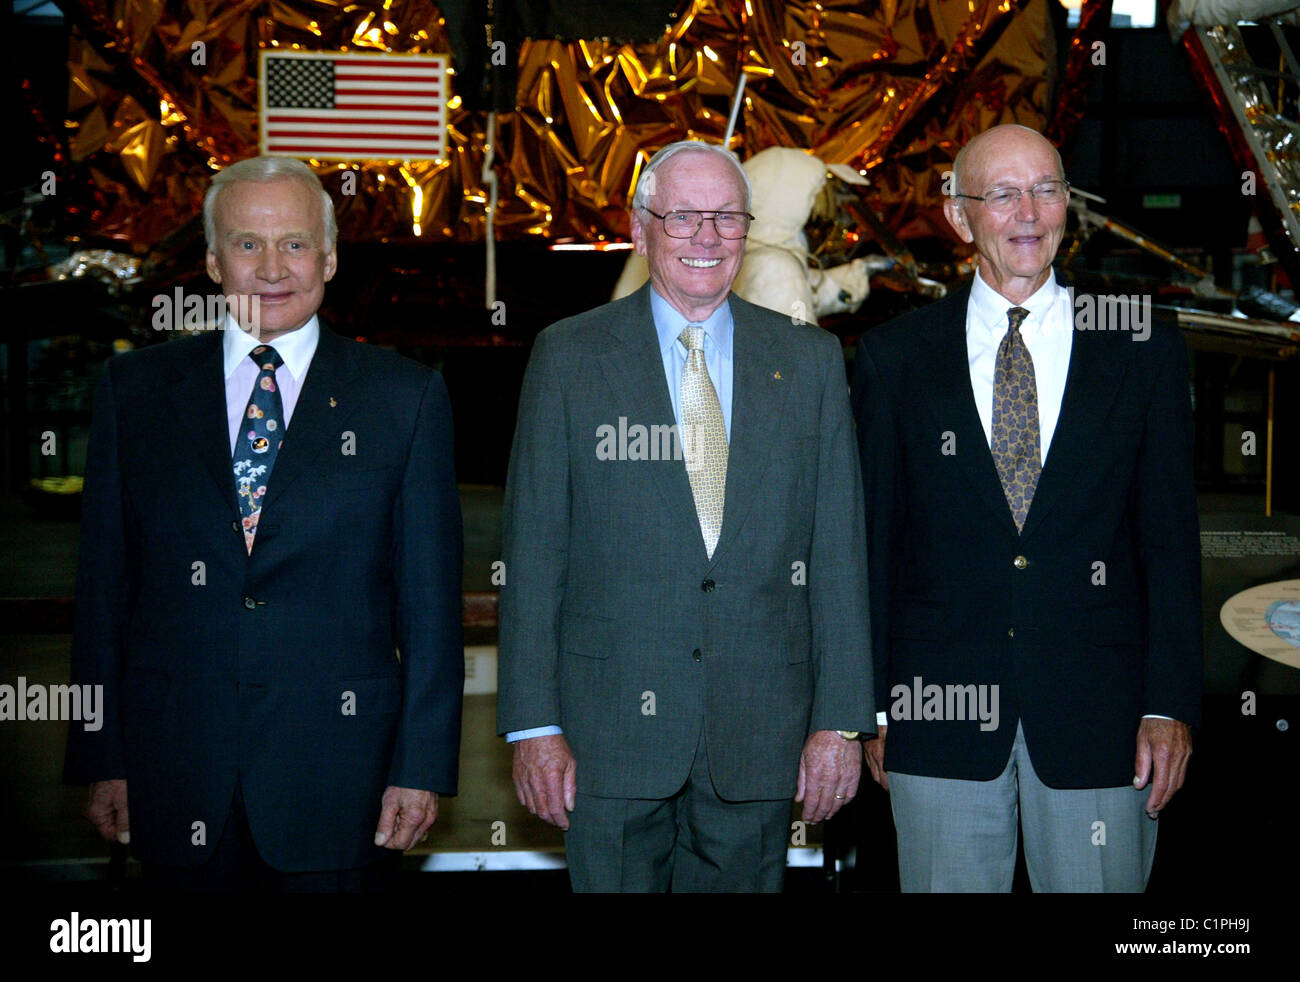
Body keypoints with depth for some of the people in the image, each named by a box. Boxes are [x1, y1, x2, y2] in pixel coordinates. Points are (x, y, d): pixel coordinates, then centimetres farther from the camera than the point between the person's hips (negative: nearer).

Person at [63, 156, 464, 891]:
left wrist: (422, 768, -4)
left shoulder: (405, 397, 3)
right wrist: (103, 759, 2)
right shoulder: (137, 389, 7)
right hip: (178, 771, 2)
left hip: (336, 772, -1)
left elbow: (431, 600, 1)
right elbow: (105, 585, 7)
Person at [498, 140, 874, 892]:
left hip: (760, 738, 2)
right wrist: (534, 724, -5)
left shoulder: (811, 360, 8)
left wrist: (841, 719, 0)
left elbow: (839, 549, 6)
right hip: (612, 731, -1)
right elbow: (534, 551, 1)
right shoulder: (569, 357, 3)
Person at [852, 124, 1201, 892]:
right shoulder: (895, 357, 4)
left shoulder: (1143, 350, 4)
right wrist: (871, 706, 2)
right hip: (943, 714, 0)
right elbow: (873, 540, 5)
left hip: (1099, 714, 0)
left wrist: (1171, 706, -3)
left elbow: (1171, 539, 3)